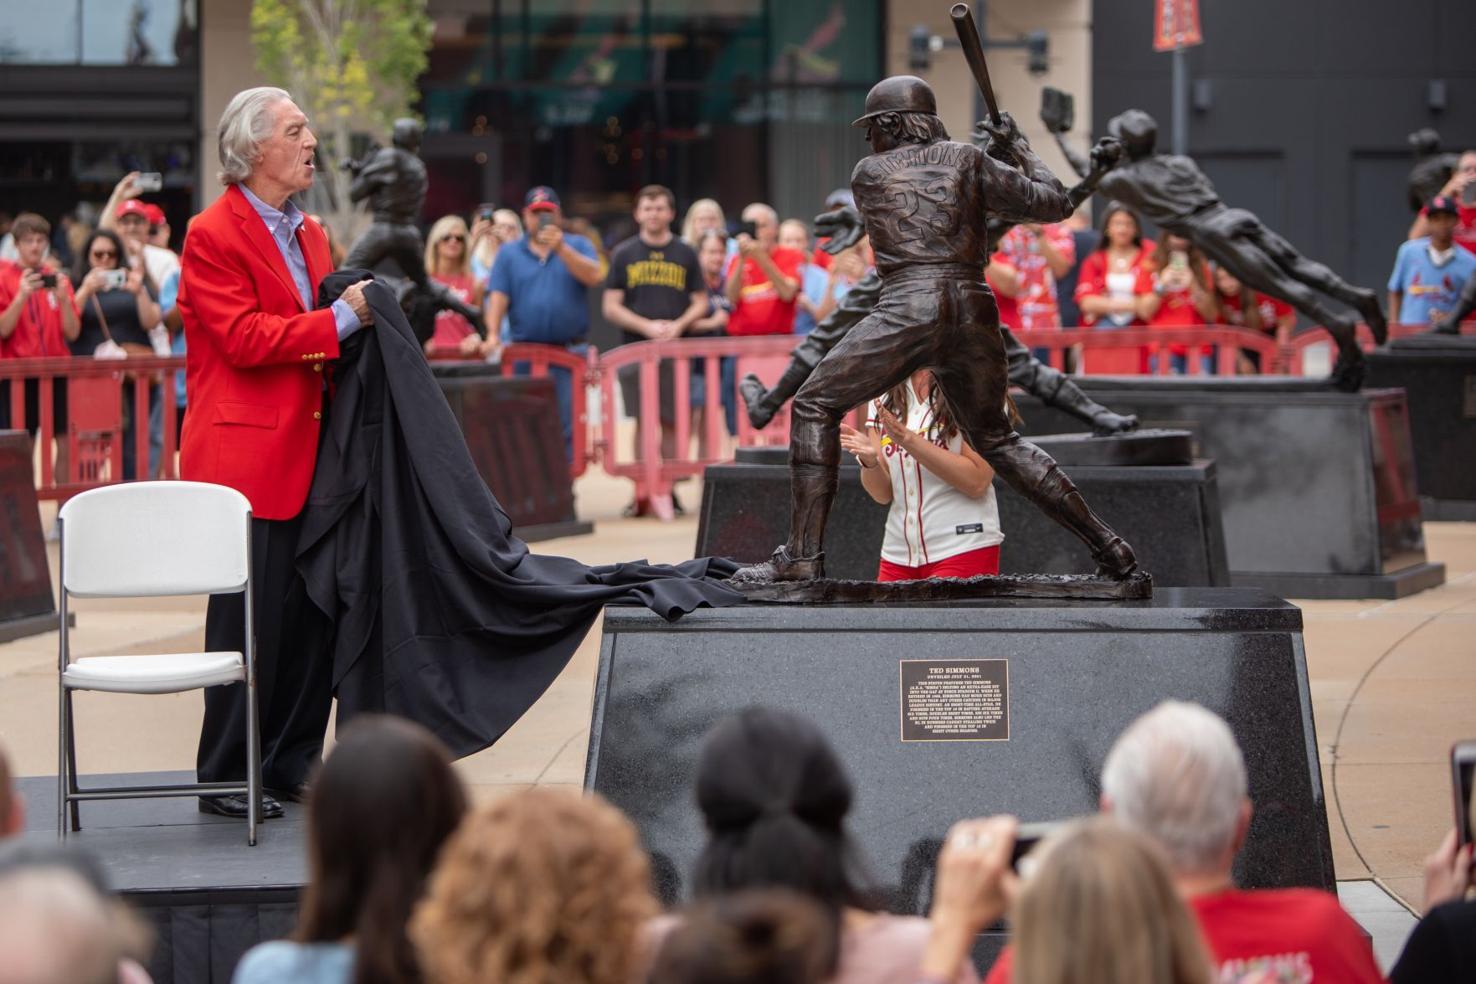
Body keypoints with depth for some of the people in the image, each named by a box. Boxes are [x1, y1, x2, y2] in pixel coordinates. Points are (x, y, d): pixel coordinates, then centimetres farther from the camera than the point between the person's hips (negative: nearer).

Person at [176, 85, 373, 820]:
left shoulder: (307, 235, 18)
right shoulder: (213, 235, -8)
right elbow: (245, 340, -18)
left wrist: (361, 313, 7)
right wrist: (339, 319, -17)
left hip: (307, 453, 8)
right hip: (247, 455, -8)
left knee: (313, 616, 7)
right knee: (250, 620, -5)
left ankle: (292, 765, 16)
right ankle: (225, 779, 3)